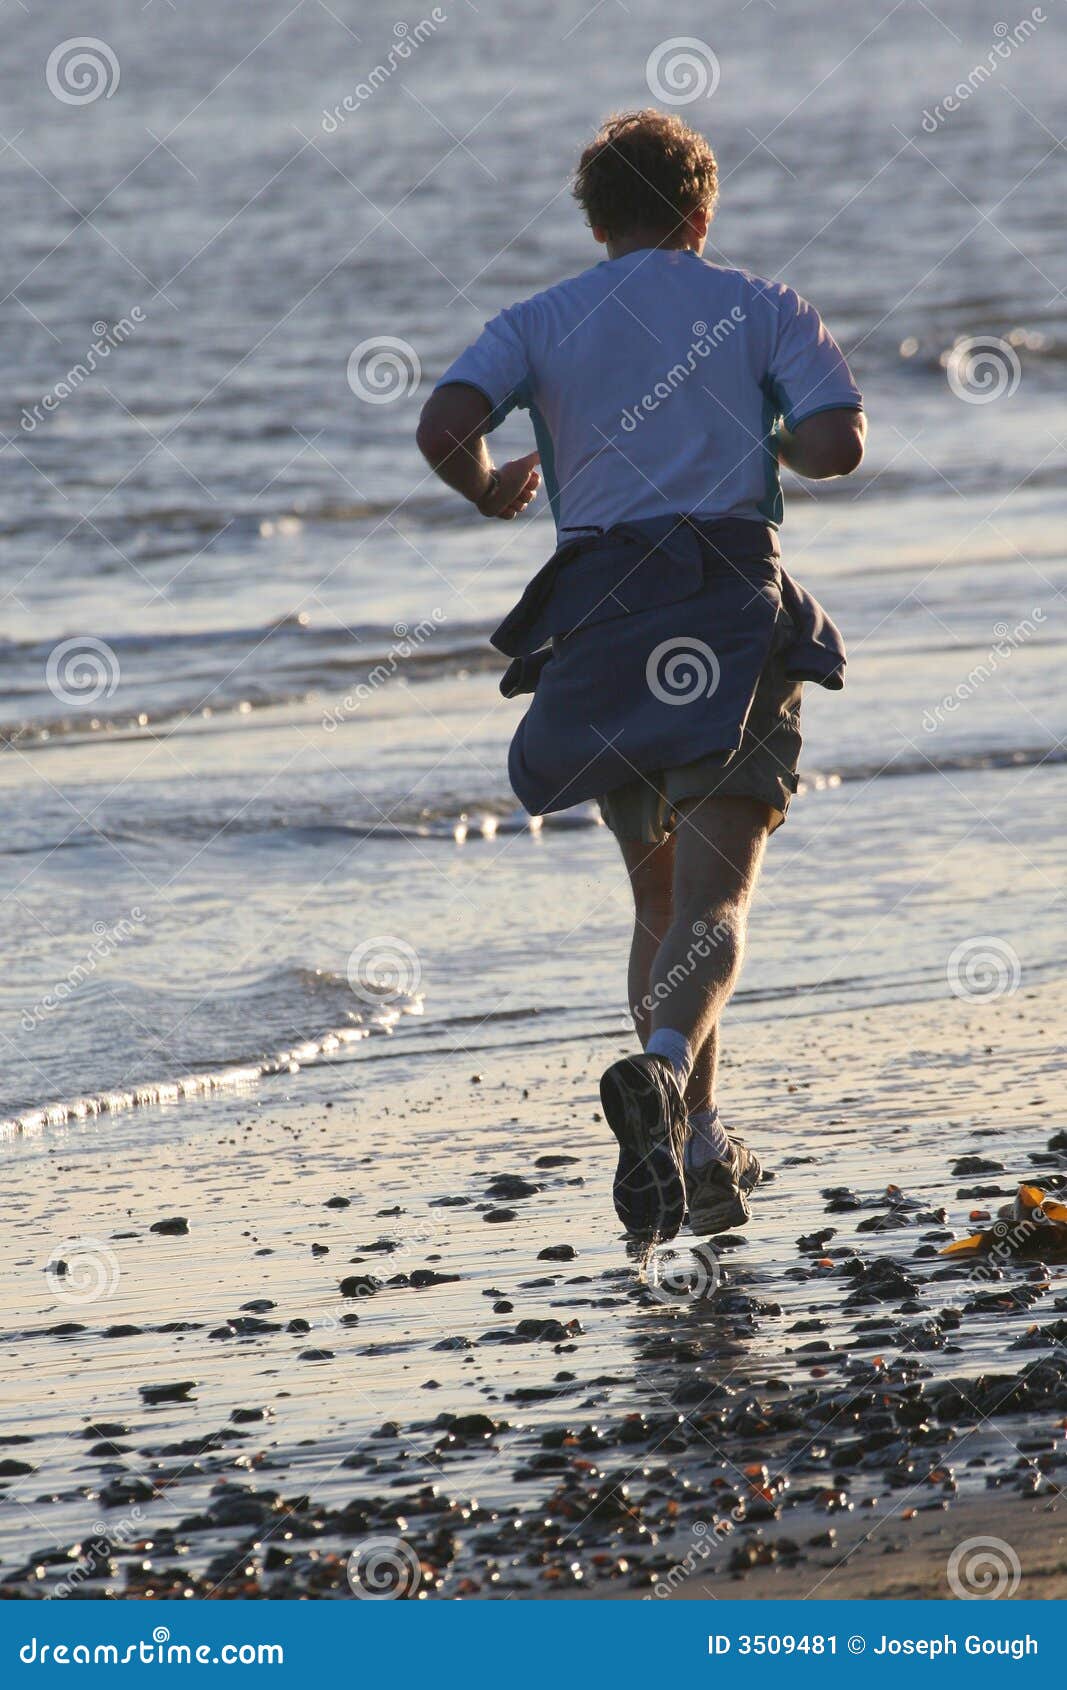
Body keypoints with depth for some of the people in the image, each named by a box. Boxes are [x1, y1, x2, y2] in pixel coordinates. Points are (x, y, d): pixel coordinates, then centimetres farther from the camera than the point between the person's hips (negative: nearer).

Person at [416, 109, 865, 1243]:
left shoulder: (539, 323, 11)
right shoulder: (761, 309, 9)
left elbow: (442, 428, -7)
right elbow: (837, 445, -5)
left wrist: (490, 492, 15)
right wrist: (770, 445, 17)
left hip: (598, 615, 2)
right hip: (731, 608, -2)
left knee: (659, 901, 17)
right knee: (713, 902, -10)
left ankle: (702, 1154, 14)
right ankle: (663, 1067, -39)